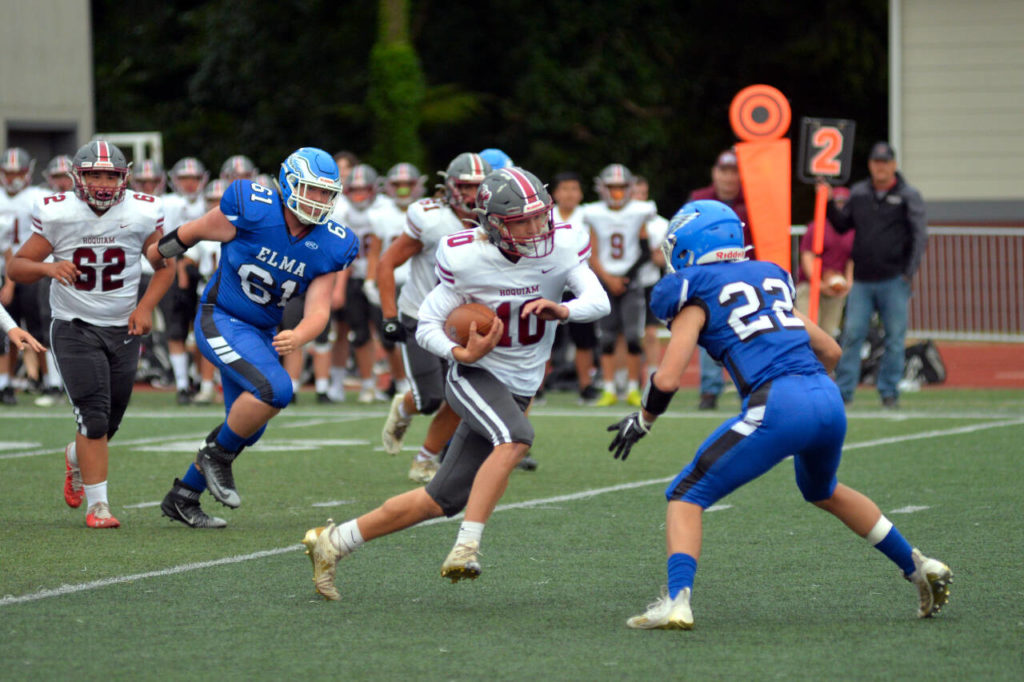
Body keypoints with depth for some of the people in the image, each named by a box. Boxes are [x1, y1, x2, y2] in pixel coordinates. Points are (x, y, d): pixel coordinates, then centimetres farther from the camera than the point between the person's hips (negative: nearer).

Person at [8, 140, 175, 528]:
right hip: (74, 328, -3)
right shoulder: (57, 215, -12)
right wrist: (48, 267, -26)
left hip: (123, 329, 3)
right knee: (94, 415, -16)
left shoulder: (142, 214, -7)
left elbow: (164, 266, 6)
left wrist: (145, 307, -9)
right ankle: (97, 504, -8)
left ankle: (77, 458, 46)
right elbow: (17, 267, -5)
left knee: (108, 423, 11)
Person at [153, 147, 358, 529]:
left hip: (261, 334, 7)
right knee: (275, 389, -26)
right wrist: (147, 257, 7)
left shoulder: (329, 246, -6)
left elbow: (318, 310, -9)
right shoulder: (251, 211, -19)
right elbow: (193, 232, -4)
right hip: (220, 321, -7)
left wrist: (299, 337, -31)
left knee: (246, 430, 11)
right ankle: (217, 455, -5)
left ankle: (182, 499, 28)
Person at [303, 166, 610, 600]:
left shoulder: (560, 247, -7)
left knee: (442, 500, 5)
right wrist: (461, 354, -27)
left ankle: (333, 542, 18)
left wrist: (561, 310, -33)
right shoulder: (467, 260, -16)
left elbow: (600, 302, -12)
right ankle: (467, 547, -37)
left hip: (518, 389, 5)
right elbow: (426, 326, -7)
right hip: (474, 375, -5)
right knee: (515, 438, -37)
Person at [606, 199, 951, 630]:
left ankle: (677, 601, -16)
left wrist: (642, 421, 15)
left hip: (778, 407, -7)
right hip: (829, 401, 7)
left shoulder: (696, 295, 6)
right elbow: (830, 351, 28)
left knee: (686, 496, 4)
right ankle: (919, 568, 39)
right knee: (823, 492, 36)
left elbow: (667, 378, -2)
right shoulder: (771, 280, 25)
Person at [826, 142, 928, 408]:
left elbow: (919, 235, -3)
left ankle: (889, 391, 6)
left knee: (895, 338, -1)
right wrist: (829, 204, 4)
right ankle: (843, 391, 0)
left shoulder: (908, 196, 1)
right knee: (852, 334, -3)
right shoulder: (858, 193, 12)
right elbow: (842, 226, 19)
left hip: (894, 281, -3)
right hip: (862, 281, 3)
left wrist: (909, 273, -11)